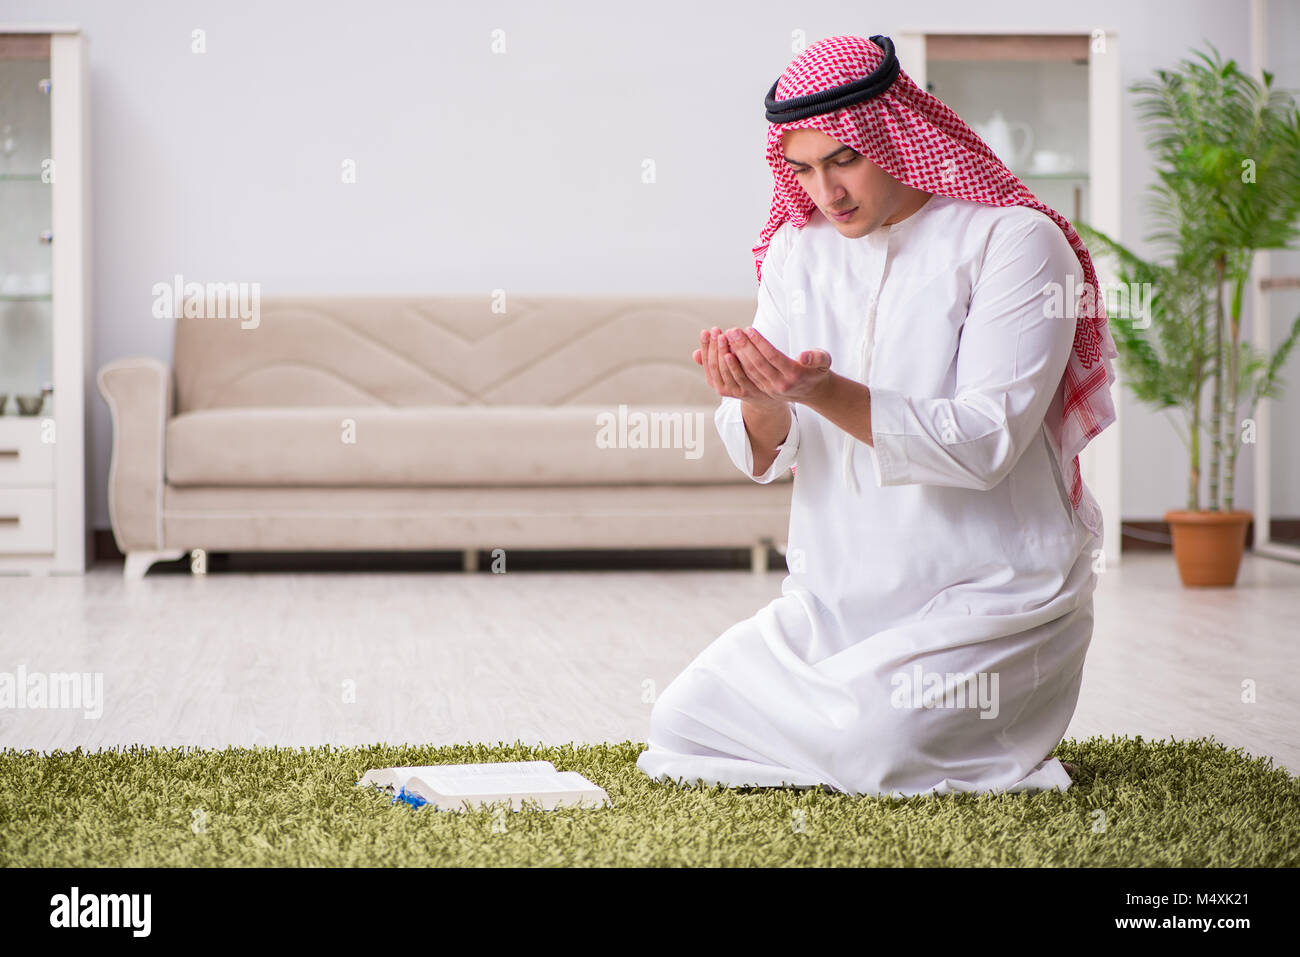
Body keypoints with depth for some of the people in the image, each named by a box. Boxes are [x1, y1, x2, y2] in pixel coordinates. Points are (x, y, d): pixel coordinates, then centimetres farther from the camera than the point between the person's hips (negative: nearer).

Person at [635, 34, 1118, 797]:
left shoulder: (1013, 241, -10)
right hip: (836, 599, 6)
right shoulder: (797, 250, 8)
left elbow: (985, 443, -21)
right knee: (682, 722, -7)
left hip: (989, 594, -6)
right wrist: (759, 399, -24)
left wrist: (823, 391, -33)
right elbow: (764, 458, 1)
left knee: (870, 742, -27)